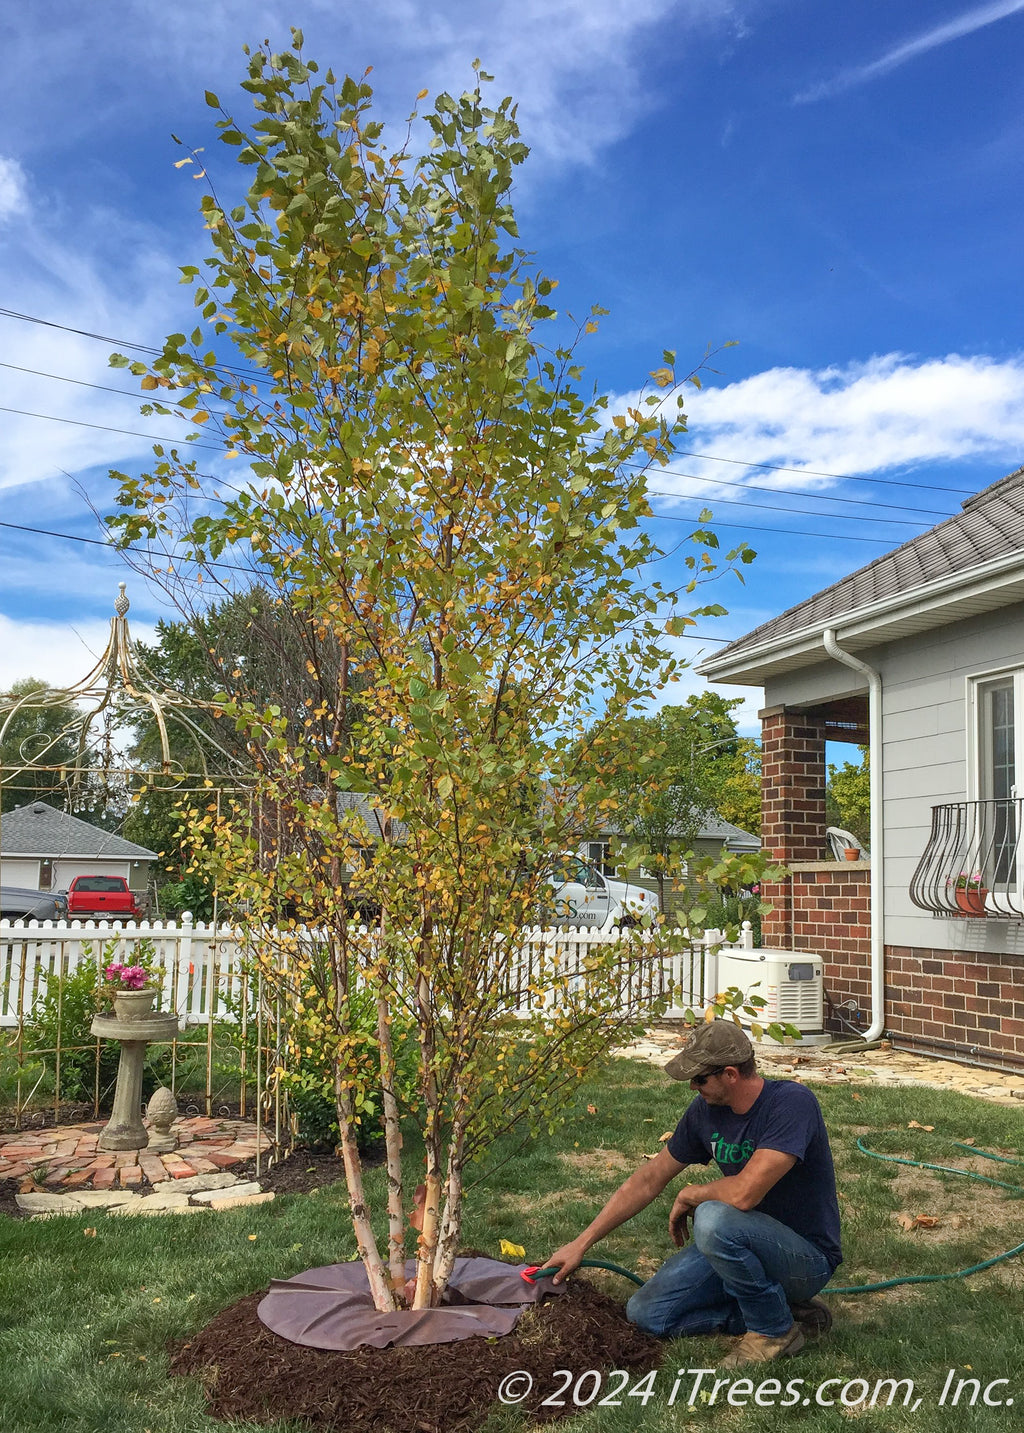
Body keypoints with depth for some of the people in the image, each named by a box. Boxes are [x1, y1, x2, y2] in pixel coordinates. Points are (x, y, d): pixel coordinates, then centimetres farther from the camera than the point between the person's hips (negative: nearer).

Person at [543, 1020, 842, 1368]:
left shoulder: (792, 1103, -26)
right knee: (646, 1314, -1)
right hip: (749, 1243, 8)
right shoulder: (706, 1110, -3)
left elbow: (744, 1193, -36)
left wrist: (689, 1196, -13)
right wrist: (581, 1244, 6)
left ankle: (775, 1329, -10)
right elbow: (650, 1179, 6)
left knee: (713, 1218, -34)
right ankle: (777, 1309, 7)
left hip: (807, 1257, -7)